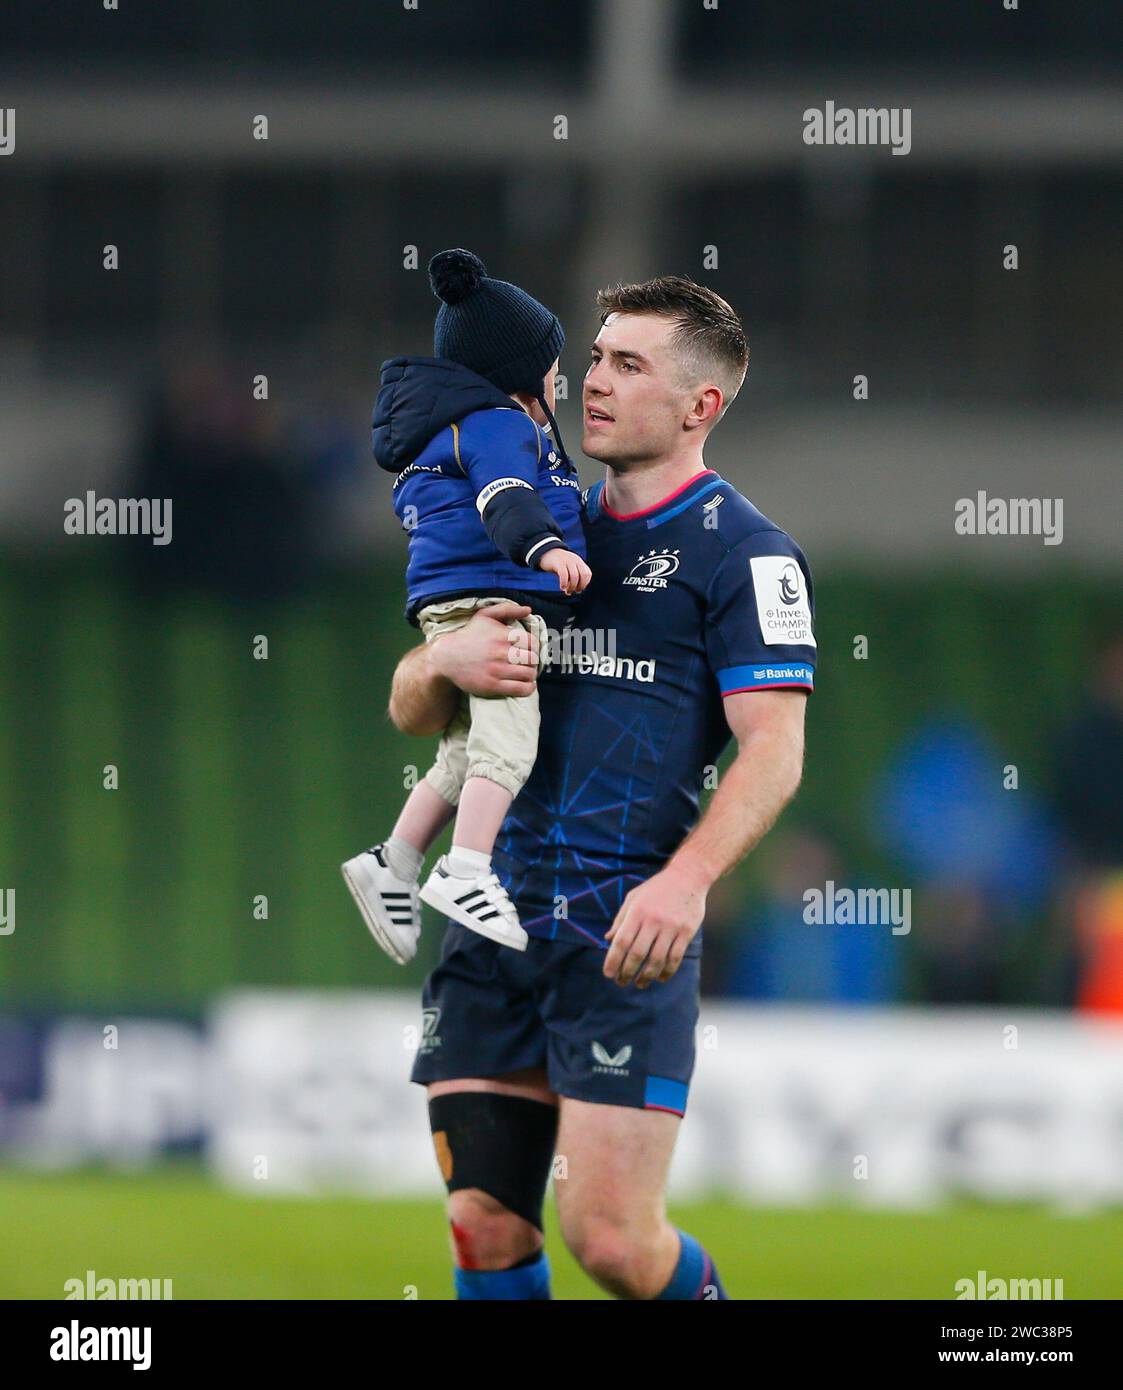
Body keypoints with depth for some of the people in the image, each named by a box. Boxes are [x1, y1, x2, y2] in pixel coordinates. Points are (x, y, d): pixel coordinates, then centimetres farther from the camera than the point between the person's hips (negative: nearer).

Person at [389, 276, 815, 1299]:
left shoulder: (743, 551, -1)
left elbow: (774, 749, -10)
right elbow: (410, 710, 21)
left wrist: (685, 880, -26)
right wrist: (447, 661, -3)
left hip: (625, 932, -6)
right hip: (494, 924, 6)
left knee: (610, 1239, -10)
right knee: (487, 1234, 1)